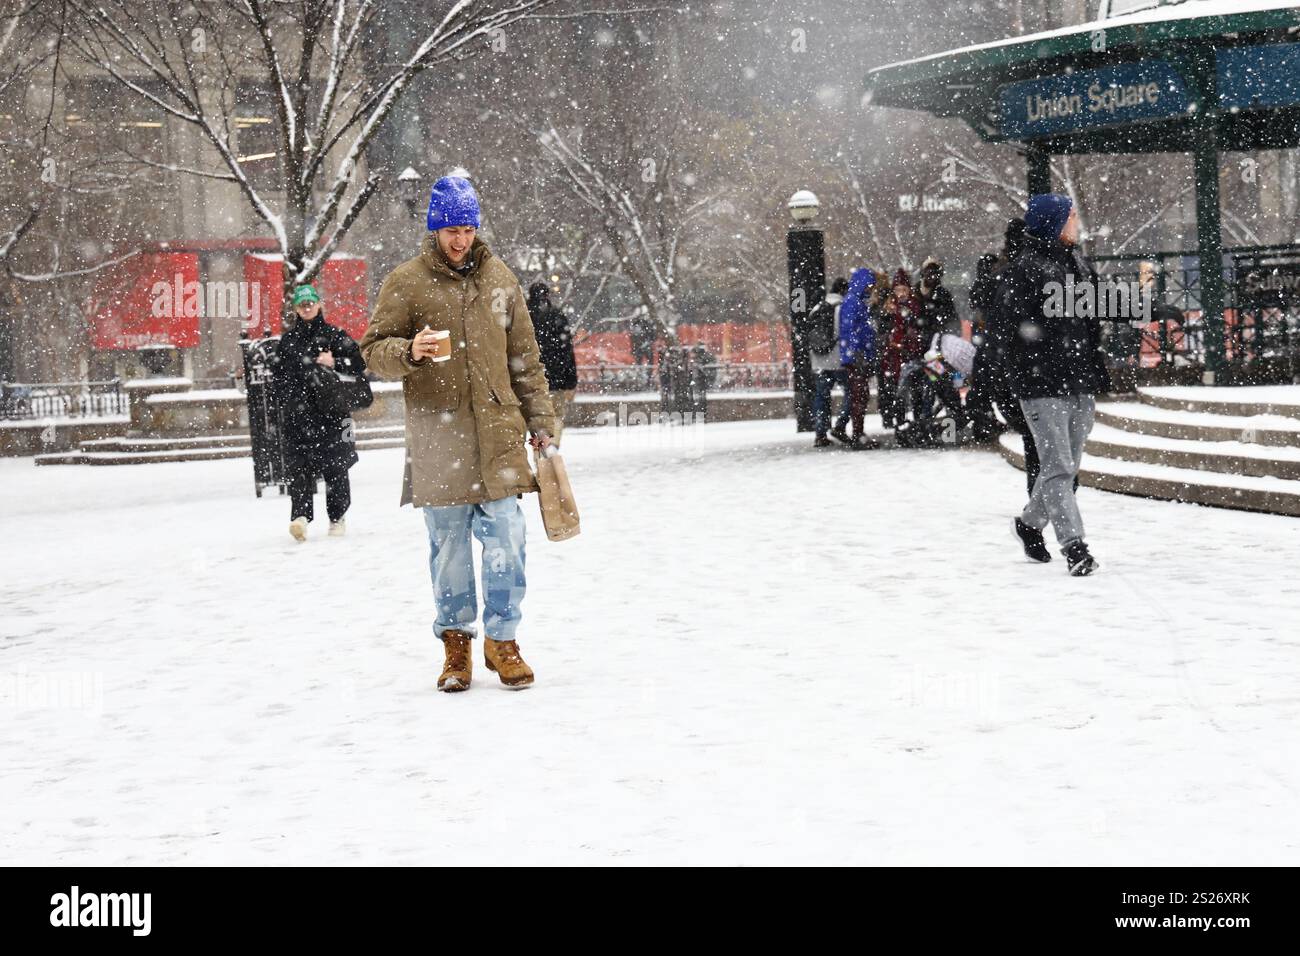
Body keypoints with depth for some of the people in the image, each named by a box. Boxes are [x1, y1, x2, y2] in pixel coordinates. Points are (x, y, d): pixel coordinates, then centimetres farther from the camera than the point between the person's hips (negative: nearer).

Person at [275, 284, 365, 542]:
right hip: (298, 413, 2)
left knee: (335, 466, 2)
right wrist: (288, 400, 4)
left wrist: (334, 363, -14)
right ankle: (300, 515, -20)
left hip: (331, 411, -2)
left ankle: (337, 517, 11)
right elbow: (280, 375, 18)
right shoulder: (287, 340, 14)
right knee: (298, 464, -11)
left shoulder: (335, 335, 5)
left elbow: (358, 364, 1)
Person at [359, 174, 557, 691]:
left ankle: (502, 639, 8)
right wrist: (409, 352, -19)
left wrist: (540, 420, 13)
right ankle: (455, 640, 16)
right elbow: (374, 348, 2)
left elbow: (525, 358, 16)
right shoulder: (405, 282, 1)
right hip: (437, 430, -2)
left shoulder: (499, 279, 11)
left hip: (497, 427, 2)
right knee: (448, 540, 3)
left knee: (505, 533, -3)